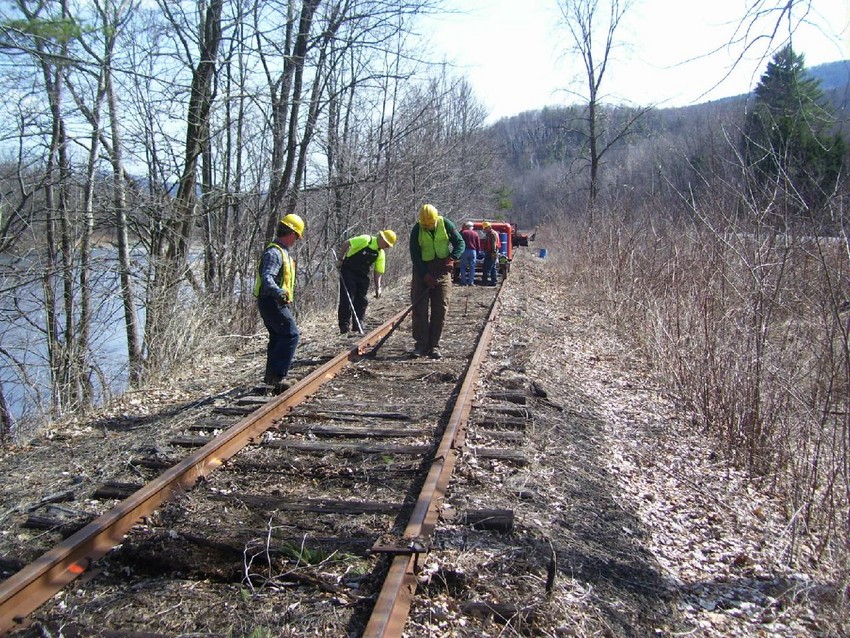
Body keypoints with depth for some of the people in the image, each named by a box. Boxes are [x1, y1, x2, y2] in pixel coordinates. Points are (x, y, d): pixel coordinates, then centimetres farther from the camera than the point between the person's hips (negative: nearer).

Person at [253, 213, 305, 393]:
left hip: (278, 302, 11)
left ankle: (272, 376, 22)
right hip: (272, 302, -11)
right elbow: (267, 278, -31)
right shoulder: (274, 253, -17)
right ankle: (277, 375, -15)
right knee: (291, 334, -15)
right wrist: (279, 293, -49)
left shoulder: (282, 252, 17)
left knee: (278, 338, 15)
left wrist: (286, 298, 43)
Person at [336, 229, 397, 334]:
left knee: (362, 301, 3)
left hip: (363, 276, 6)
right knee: (347, 299, -7)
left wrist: (378, 287, -4)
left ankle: (359, 327, 12)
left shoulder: (381, 254, 1)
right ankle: (344, 327, -2)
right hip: (348, 272, -6)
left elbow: (378, 271, 5)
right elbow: (346, 243, -13)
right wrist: (340, 259, -11)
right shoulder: (365, 240, -16)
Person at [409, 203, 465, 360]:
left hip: (443, 269, 1)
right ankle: (421, 344, 0)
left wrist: (452, 258, -19)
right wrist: (425, 274, -18)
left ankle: (434, 345, 3)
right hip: (423, 270, 0)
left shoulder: (446, 224, -5)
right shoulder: (416, 230, -7)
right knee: (420, 307, -5)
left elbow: (460, 242, -1)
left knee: (441, 308, -2)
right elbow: (415, 255, -9)